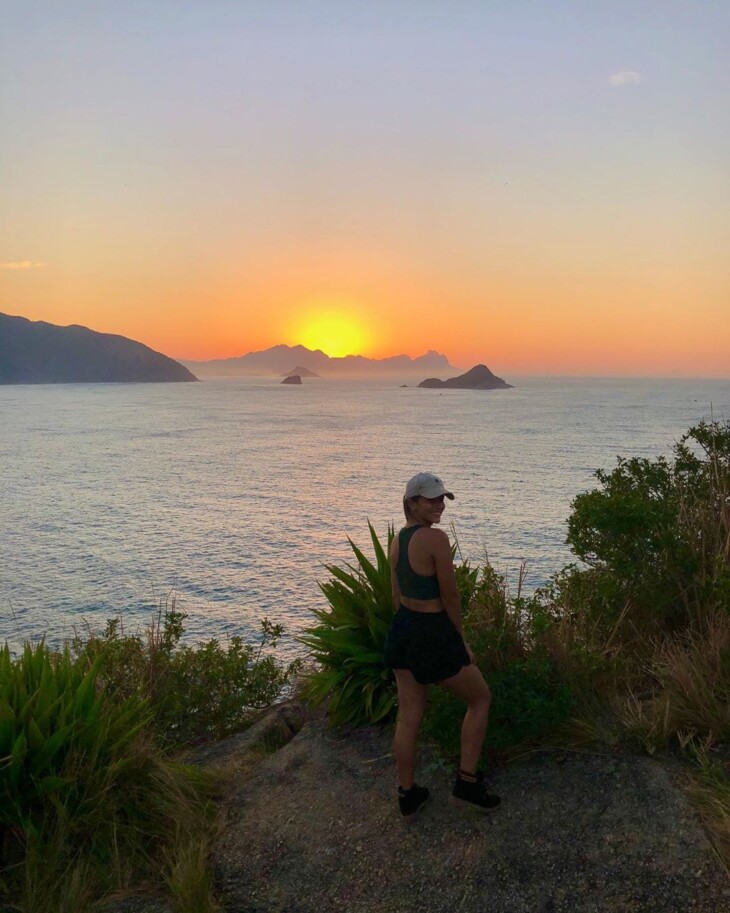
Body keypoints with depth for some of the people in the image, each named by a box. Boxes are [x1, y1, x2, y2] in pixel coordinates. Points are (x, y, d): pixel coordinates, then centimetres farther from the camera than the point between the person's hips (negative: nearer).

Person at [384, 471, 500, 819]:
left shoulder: (397, 539, 4)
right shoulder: (436, 538, -21)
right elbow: (450, 596, -15)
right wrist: (462, 641, -3)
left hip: (402, 630, 8)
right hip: (434, 634, -7)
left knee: (408, 717, 17)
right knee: (480, 699, 17)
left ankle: (407, 795, 32)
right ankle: (467, 782, 23)